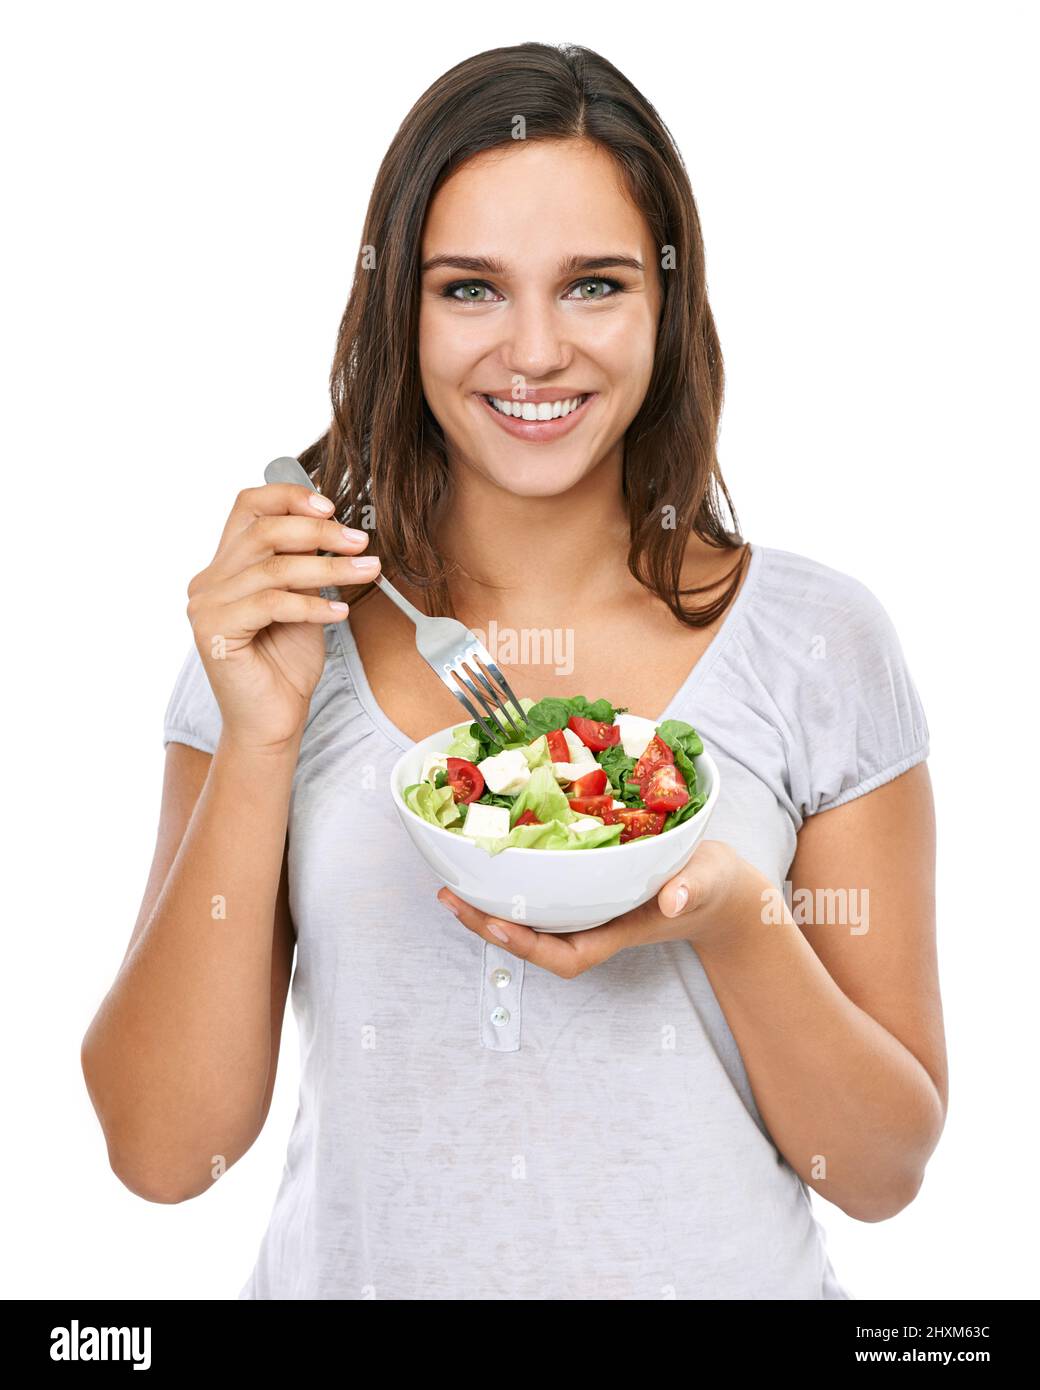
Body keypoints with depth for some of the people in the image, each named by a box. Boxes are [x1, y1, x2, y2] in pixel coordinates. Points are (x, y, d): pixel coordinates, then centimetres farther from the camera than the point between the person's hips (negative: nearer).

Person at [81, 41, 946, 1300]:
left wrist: (735, 923, -24)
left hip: (720, 1272, 0)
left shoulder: (820, 641, -11)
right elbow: (163, 1150, -12)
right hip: (359, 1268, 1)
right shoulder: (269, 632, -9)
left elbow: (882, 1170, -6)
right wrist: (261, 739, -21)